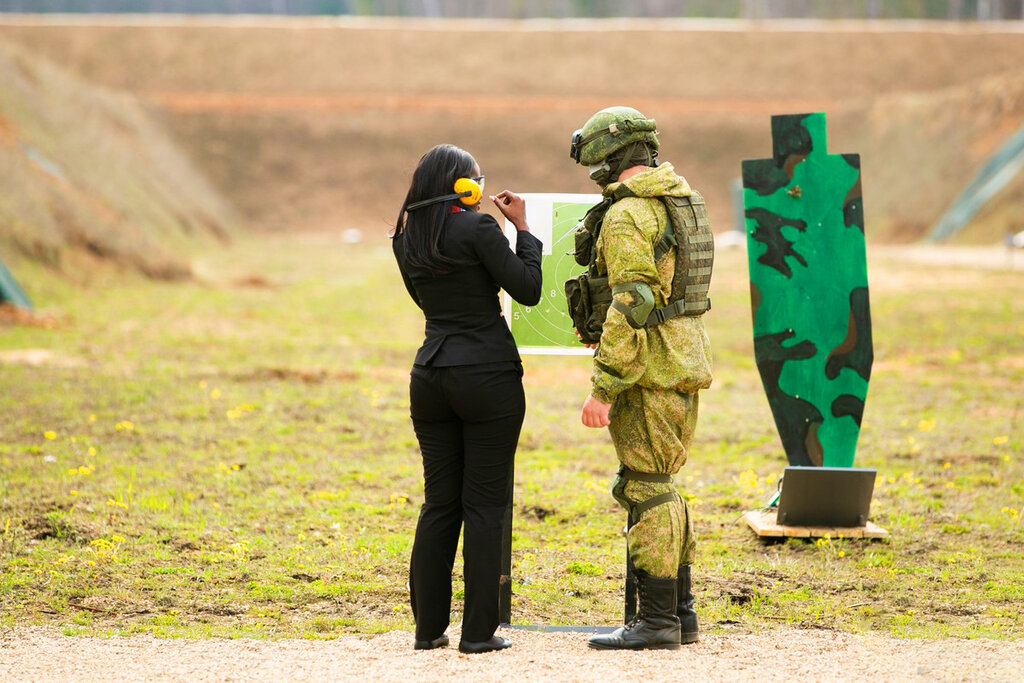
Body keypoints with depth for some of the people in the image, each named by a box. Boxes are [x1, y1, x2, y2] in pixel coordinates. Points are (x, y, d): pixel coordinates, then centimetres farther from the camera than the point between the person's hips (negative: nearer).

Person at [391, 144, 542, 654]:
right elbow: (528, 291, -10)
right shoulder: (477, 229, -12)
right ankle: (478, 631, -2)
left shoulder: (407, 237, 7)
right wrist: (522, 227, -1)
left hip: (431, 376, 6)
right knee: (484, 505, -2)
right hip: (488, 376, -6)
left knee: (439, 503, 11)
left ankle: (428, 626, 11)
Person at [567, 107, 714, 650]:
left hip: (648, 370, -9)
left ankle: (657, 620, -4)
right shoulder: (682, 199, 14)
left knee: (648, 489, -6)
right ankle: (680, 613, 18)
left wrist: (604, 387, -24)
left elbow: (631, 303, -24)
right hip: (687, 359, 9)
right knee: (656, 487, 16)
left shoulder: (627, 214, -16)